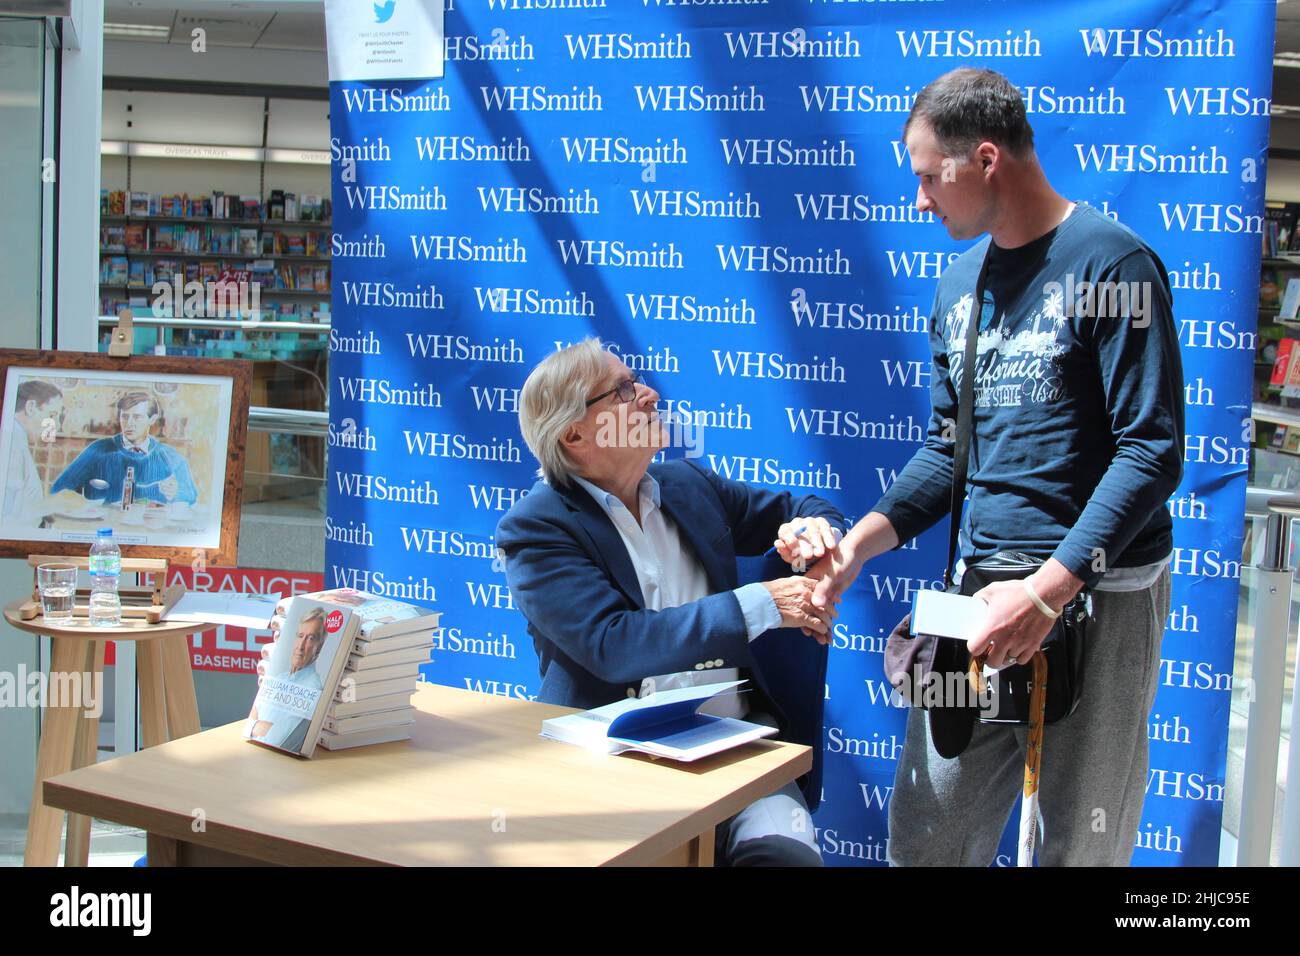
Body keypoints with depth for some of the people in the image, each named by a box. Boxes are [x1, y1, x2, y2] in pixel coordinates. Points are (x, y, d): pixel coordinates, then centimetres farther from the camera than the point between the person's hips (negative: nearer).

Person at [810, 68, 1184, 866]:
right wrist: (863, 540, 1)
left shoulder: (1109, 263, -10)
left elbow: (1152, 451, -15)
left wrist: (1047, 591, -22)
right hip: (982, 588, 6)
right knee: (926, 834, 9)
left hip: (1096, 592, -6)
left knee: (1081, 844, 7)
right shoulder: (961, 283, 12)